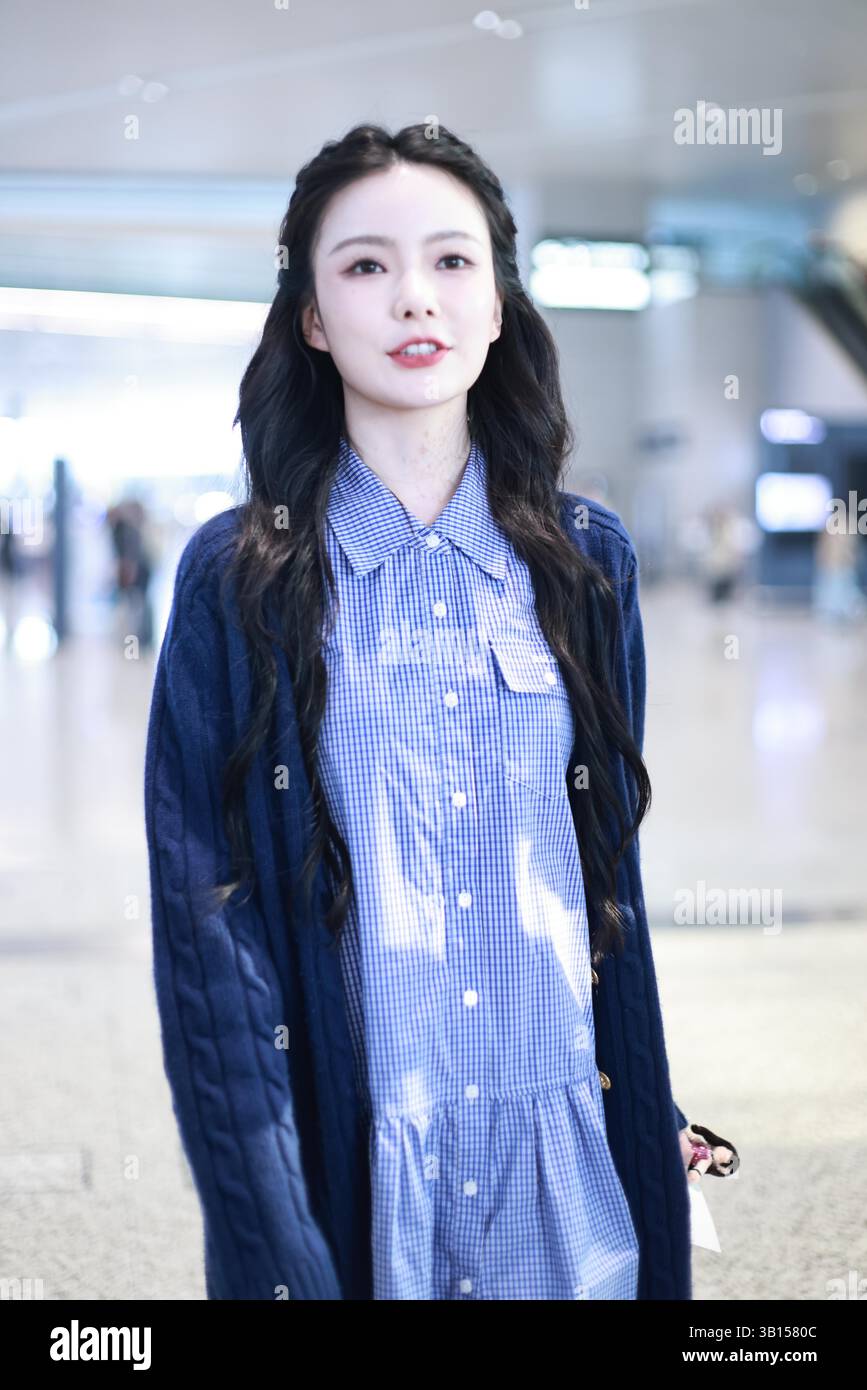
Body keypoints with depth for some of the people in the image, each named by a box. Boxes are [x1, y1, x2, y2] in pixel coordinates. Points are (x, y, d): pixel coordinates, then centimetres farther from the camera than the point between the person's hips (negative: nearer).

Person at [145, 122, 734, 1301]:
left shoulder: (587, 558, 1)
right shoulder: (236, 578, -7)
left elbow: (616, 859, 8)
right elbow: (206, 924, -7)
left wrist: (653, 1112, 7)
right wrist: (282, 1255, -11)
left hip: (565, 1147, 3)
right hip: (344, 1152, -2)